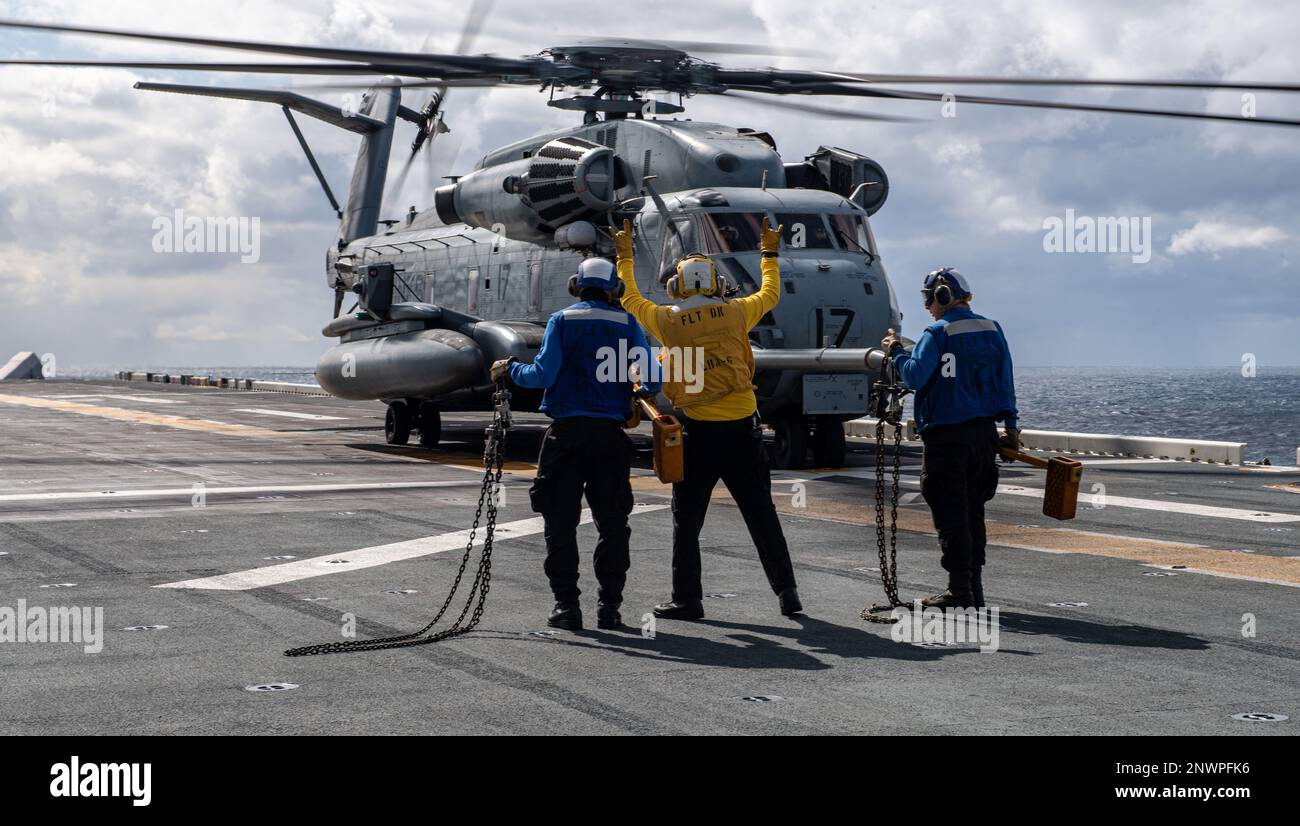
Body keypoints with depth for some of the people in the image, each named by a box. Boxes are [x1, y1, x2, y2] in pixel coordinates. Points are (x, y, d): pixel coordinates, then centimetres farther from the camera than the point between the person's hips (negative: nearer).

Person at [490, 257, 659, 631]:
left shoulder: (562, 320, 1)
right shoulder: (627, 323, 4)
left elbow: (543, 374, -9)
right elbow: (652, 379, -2)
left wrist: (510, 370, 9)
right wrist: (642, 395, 20)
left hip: (567, 432, -1)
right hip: (611, 433, 1)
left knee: (560, 520, 5)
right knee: (612, 523, 10)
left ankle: (566, 605, 2)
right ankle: (609, 606, 8)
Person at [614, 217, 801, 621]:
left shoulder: (667, 321, -1)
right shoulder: (735, 313, 2)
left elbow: (630, 299, 17)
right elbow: (770, 295, 21)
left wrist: (625, 256, 30)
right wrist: (770, 253, 35)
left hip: (699, 430, -2)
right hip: (743, 425, 2)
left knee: (687, 520, 6)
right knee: (762, 515, 10)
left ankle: (687, 598, 7)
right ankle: (786, 591, 12)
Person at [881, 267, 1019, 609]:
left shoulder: (938, 333, -11)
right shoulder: (992, 329, 9)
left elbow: (915, 376, -20)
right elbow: (1005, 381, 12)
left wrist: (896, 351, -3)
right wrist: (1011, 425, 18)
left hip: (946, 436, -6)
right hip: (984, 433, 6)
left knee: (951, 516, -1)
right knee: (973, 513, 14)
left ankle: (960, 592, -2)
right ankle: (974, 589, 16)